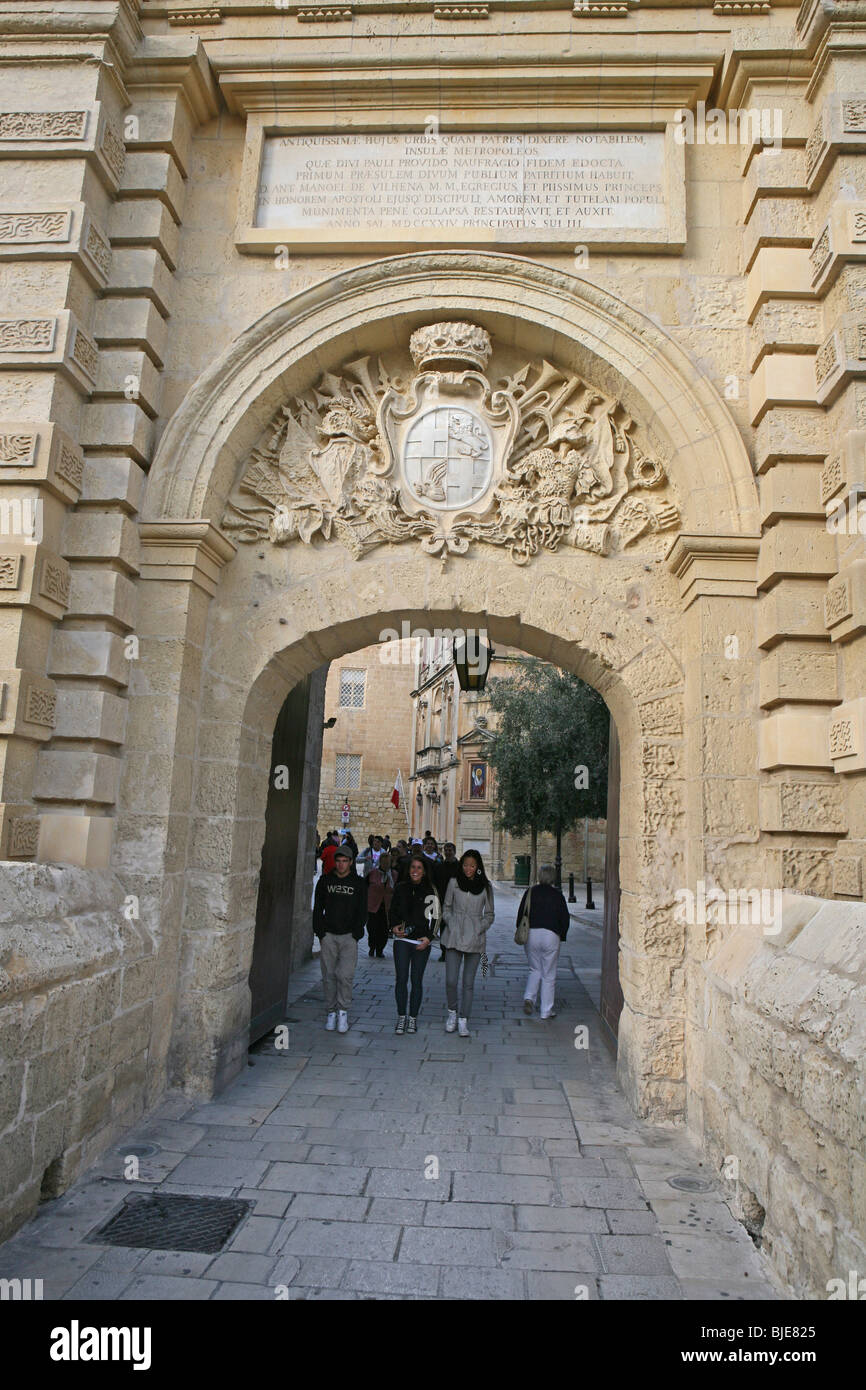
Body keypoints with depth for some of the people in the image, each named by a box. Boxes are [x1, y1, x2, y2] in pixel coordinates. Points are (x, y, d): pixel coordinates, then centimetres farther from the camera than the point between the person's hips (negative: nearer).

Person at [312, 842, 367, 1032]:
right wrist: (320, 932, 0)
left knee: (345, 975, -9)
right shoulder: (325, 881, 7)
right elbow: (317, 908, 9)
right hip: (328, 935, 2)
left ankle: (343, 1011, 6)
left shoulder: (359, 883, 4)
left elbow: (362, 911, 5)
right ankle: (331, 1012, 16)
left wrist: (356, 934, -5)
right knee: (329, 975, 4)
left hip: (349, 936, -2)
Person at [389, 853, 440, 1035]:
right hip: (402, 939, 1)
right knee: (401, 979, -1)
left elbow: (435, 916, 1)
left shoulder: (430, 890, 0)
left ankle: (413, 1018, 17)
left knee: (416, 981, 4)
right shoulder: (401, 888, 7)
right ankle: (401, 1017, 12)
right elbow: (393, 910, 17)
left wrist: (429, 937, -8)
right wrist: (394, 927, 0)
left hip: (422, 941, -1)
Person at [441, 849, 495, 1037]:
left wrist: (479, 929, -4)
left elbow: (489, 914, 11)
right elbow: (446, 908, 12)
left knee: (468, 983, 3)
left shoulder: (485, 887, 3)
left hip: (475, 938, 0)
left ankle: (463, 1021, 14)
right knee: (451, 981, -6)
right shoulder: (454, 883, 3)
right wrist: (451, 924, -3)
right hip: (454, 937, 0)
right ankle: (452, 1012, 20)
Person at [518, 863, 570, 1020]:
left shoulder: (530, 892, 2)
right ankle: (546, 1011, 11)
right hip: (551, 935, -2)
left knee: (535, 969, 19)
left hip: (531, 934, 2)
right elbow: (565, 918, 1)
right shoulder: (558, 894, -1)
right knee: (549, 974, 7)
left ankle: (529, 997, -1)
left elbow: (521, 914, 4)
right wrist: (561, 937, 12)